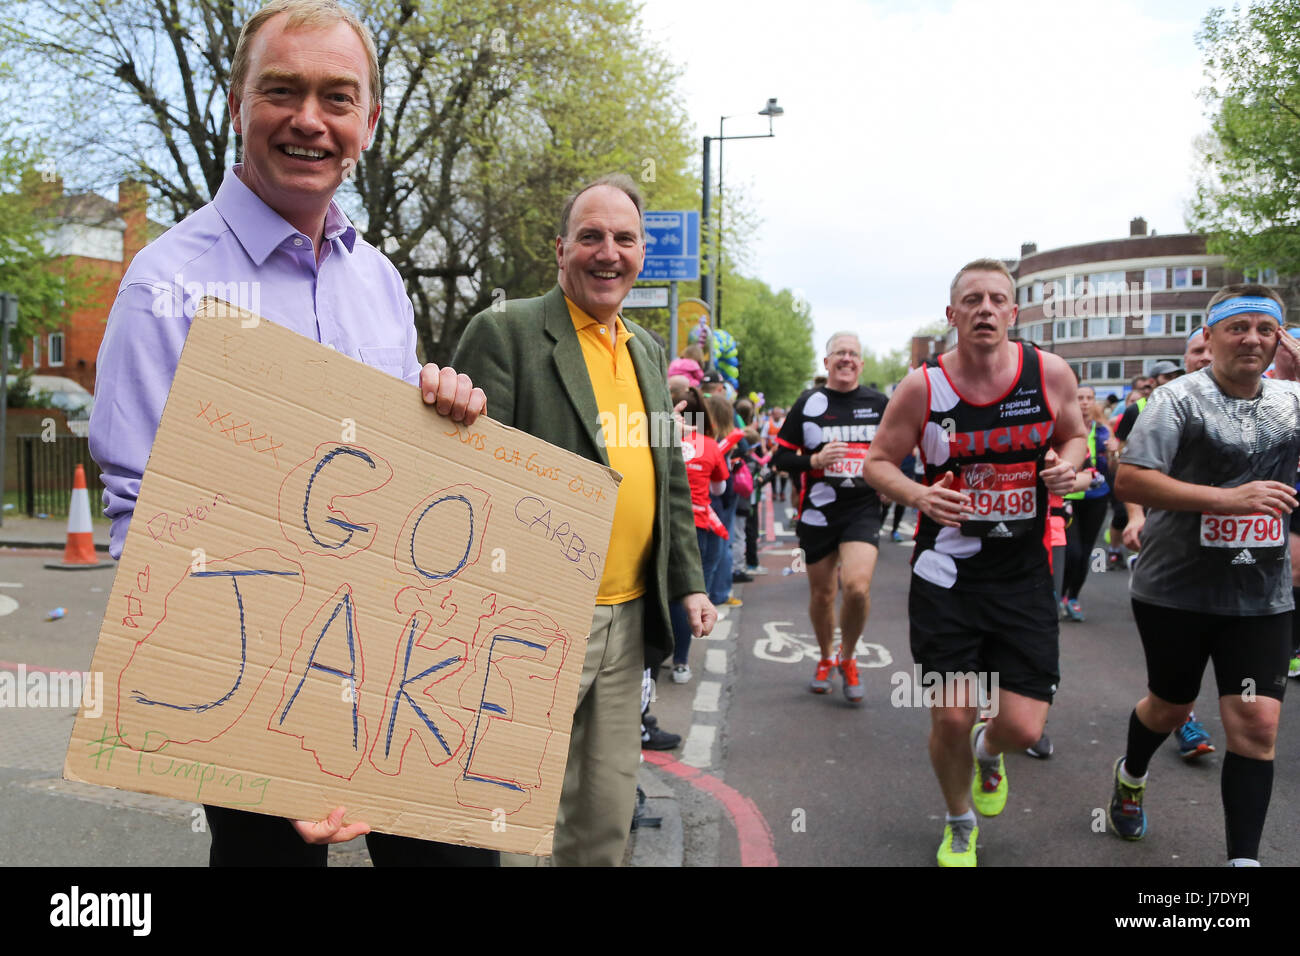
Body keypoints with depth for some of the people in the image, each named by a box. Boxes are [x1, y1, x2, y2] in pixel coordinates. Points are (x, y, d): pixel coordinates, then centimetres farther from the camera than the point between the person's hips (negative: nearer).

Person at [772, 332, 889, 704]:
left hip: (863, 509, 0)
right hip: (818, 511, 1)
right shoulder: (808, 403, 2)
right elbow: (780, 457, 2)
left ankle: (847, 658, 7)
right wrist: (815, 460, -14)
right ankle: (826, 659, 35)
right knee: (821, 593, 10)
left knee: (857, 586, -19)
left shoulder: (878, 403, 6)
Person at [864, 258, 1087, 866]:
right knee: (950, 719, 2)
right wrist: (918, 495, -21)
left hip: (1023, 577, 1)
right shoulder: (922, 386, -9)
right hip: (946, 575, -1)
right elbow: (877, 463, 0)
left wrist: (1066, 465, -10)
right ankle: (959, 826, 34)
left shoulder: (1051, 373, -4)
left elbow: (1074, 436, 14)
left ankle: (988, 751, 37)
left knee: (1023, 728, -4)